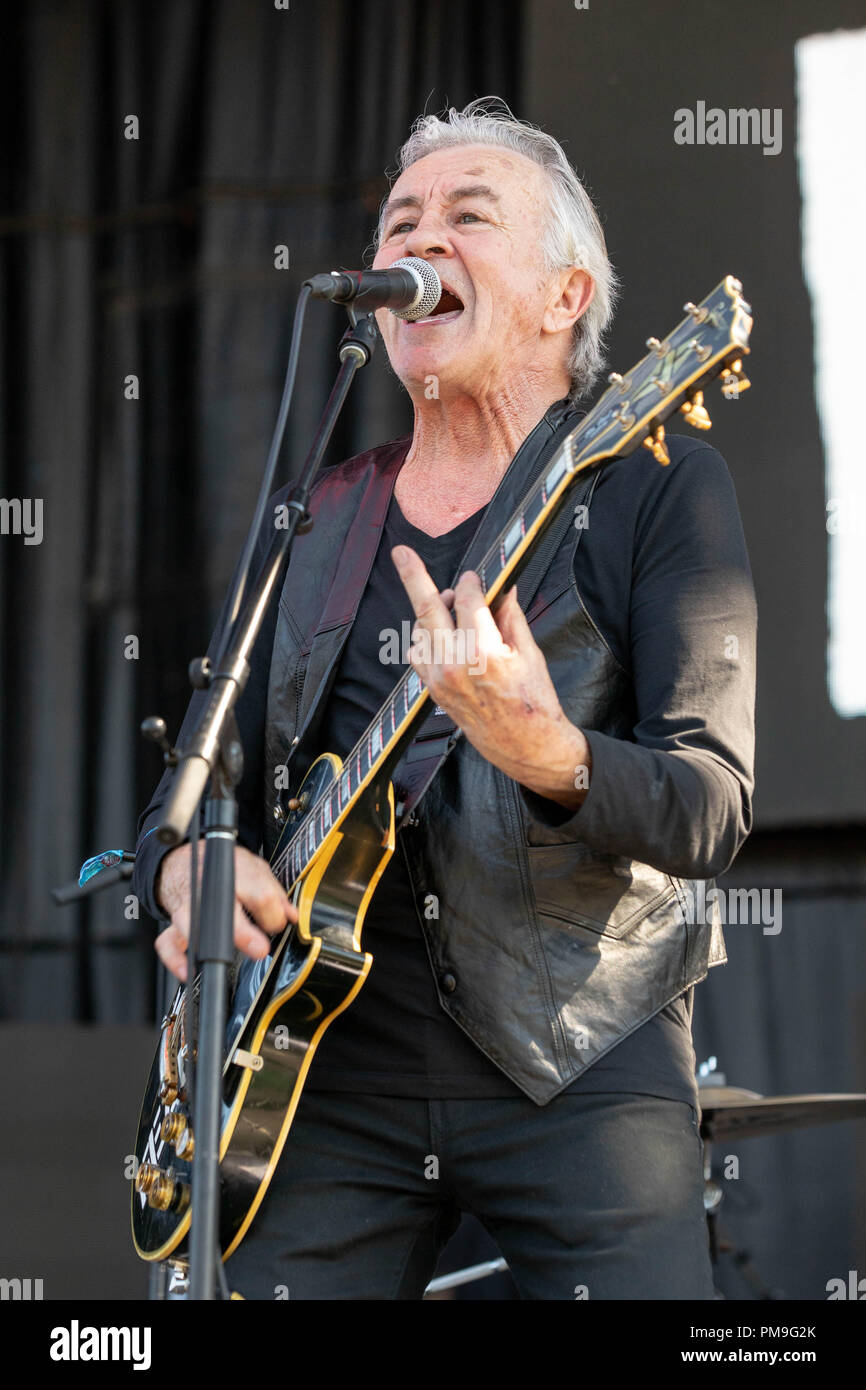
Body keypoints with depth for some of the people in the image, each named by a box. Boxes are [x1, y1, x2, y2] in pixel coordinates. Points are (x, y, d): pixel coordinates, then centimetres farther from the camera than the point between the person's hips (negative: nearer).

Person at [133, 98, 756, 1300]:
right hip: (333, 1060, 4)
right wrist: (186, 867, -6)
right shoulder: (310, 523, 14)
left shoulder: (656, 489, -1)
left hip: (578, 1063, -3)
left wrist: (546, 758, -29)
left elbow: (712, 812, -9)